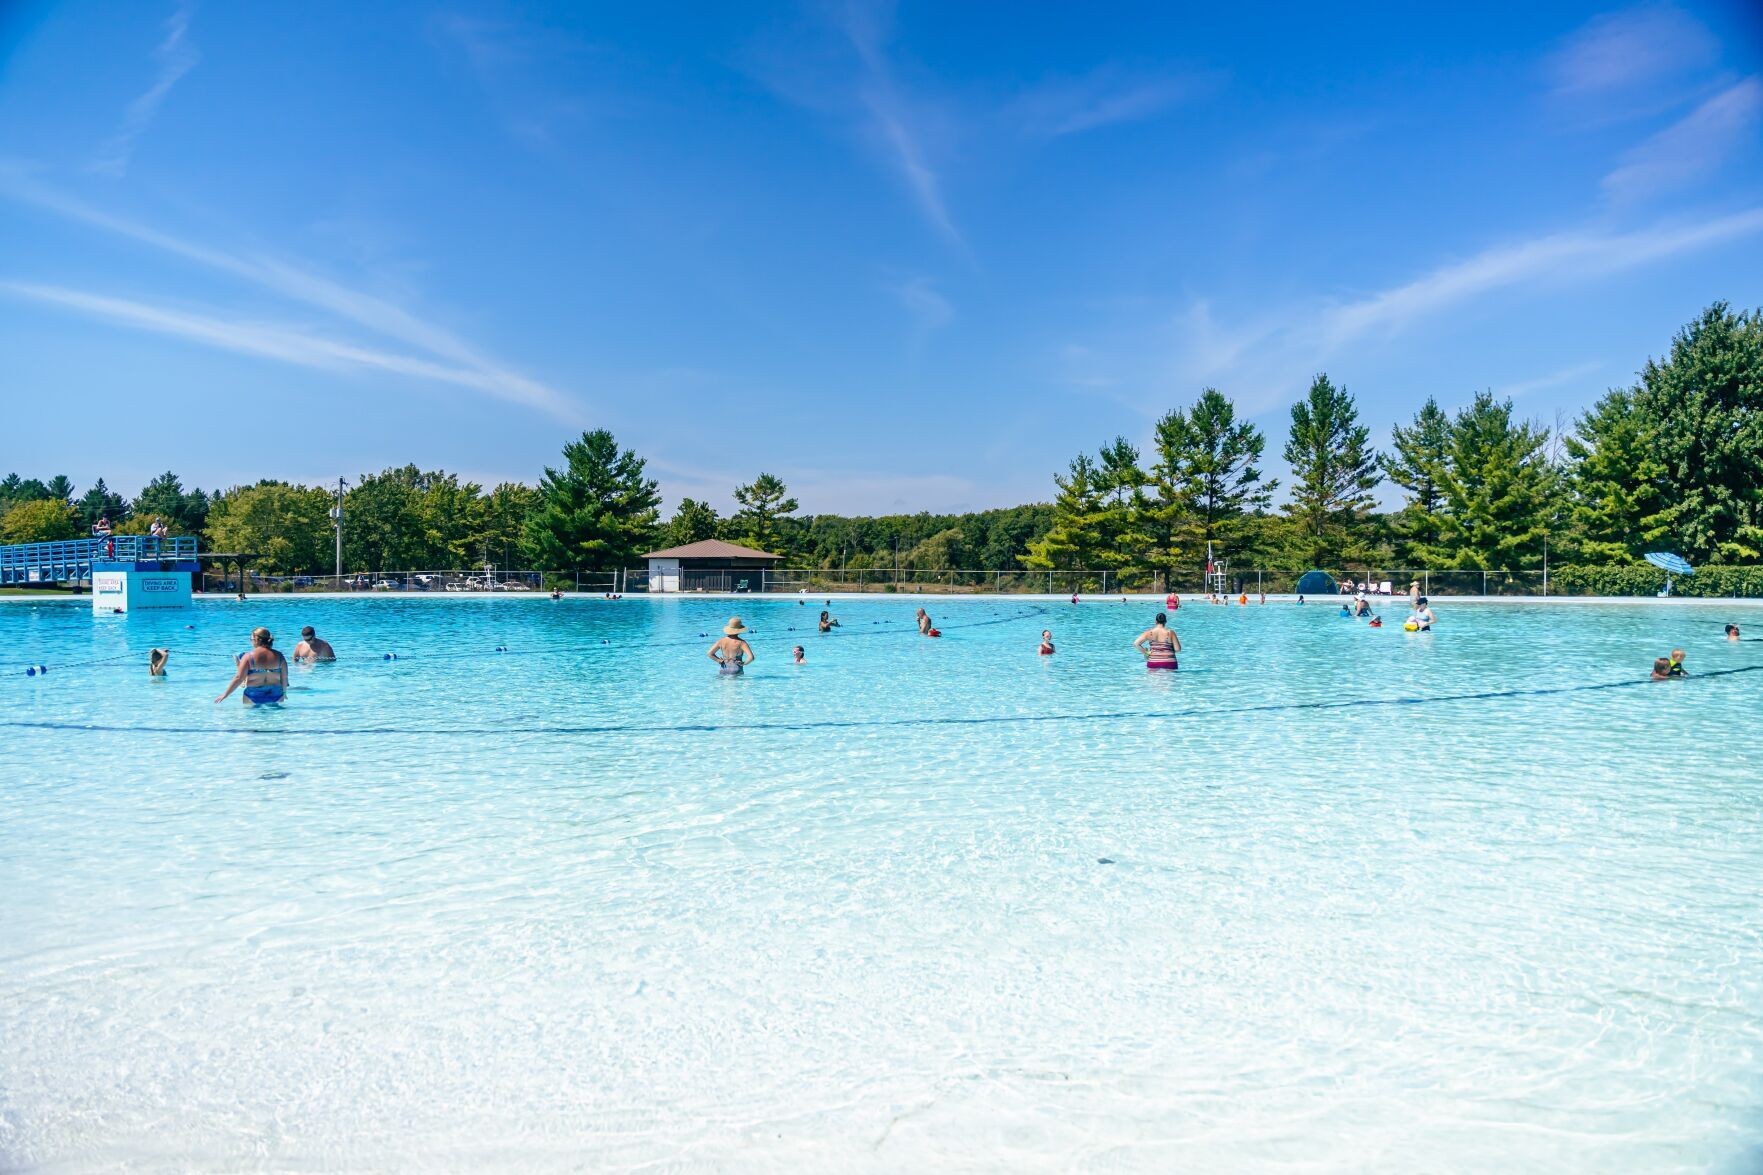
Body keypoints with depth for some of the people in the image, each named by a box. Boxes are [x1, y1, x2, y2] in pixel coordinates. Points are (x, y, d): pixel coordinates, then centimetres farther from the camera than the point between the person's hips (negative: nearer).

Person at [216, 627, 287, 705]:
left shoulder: (249, 656, -8)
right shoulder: (279, 656, 0)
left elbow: (239, 678, -10)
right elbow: (284, 677, 4)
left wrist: (225, 694, -2)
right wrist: (284, 692, 22)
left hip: (254, 697, -3)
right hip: (276, 696, 3)